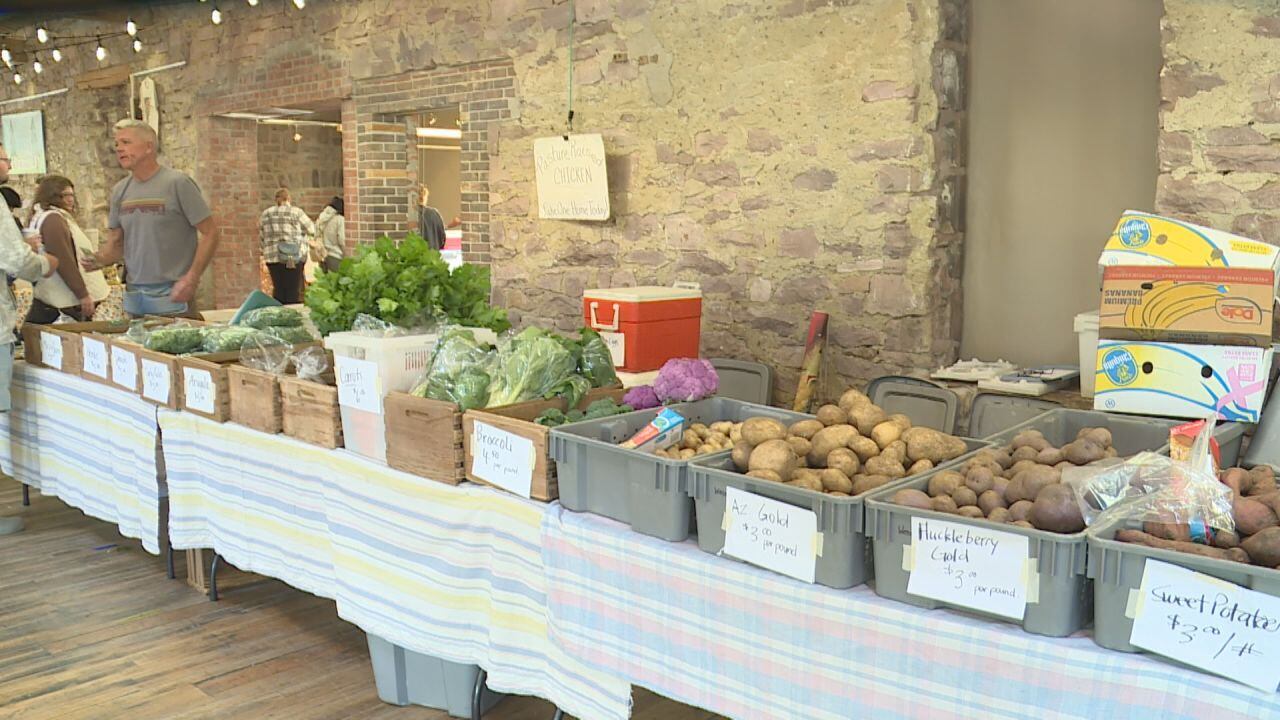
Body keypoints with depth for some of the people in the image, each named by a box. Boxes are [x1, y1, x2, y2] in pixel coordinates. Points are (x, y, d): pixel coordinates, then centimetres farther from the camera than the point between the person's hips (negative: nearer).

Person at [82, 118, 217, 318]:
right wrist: (99, 259, -4)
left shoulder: (177, 183, -7)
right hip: (133, 295, 6)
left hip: (172, 294, -6)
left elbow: (210, 233, -9)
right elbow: (116, 242, 18)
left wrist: (191, 279, -16)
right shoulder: (120, 190, 11)